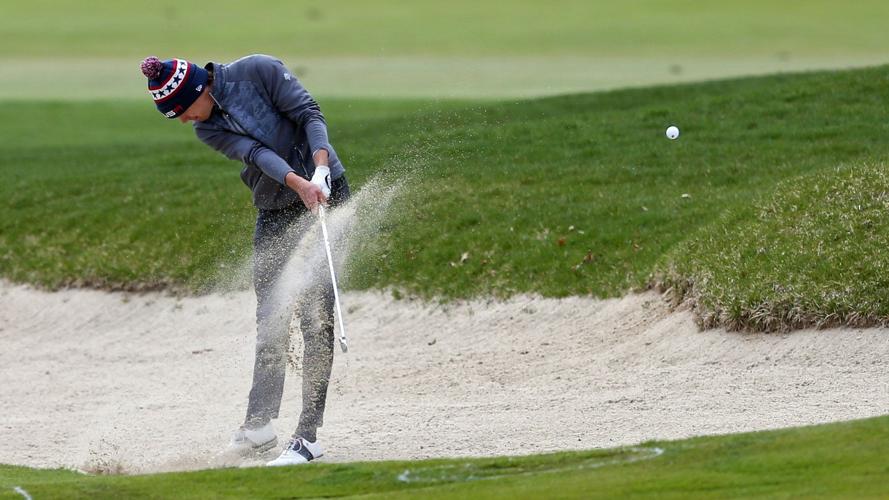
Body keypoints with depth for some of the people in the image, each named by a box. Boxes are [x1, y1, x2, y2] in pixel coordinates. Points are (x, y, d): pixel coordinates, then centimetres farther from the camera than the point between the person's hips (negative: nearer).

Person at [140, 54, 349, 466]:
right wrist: (297, 183, -32)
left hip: (325, 193, -6)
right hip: (275, 212, 6)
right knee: (270, 319, 8)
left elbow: (309, 114, -14)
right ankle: (259, 425, 16)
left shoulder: (258, 71, -12)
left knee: (316, 316, -11)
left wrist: (321, 168, -30)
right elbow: (255, 153, -16)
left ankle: (308, 436, -14)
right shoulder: (208, 130, 1)